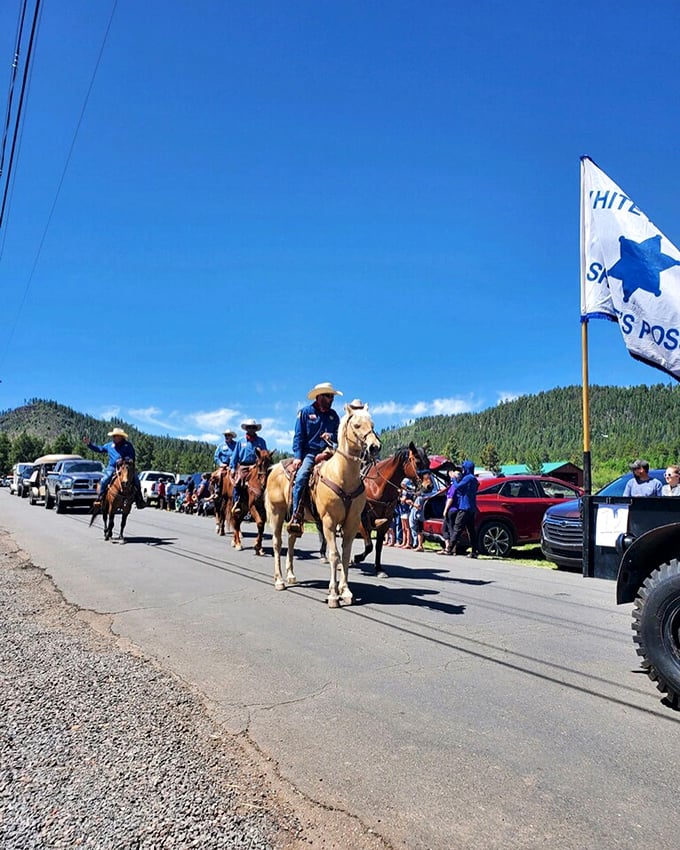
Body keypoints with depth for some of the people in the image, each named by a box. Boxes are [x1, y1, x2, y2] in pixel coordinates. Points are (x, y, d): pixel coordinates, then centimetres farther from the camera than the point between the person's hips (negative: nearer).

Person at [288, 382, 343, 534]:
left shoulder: (333, 415, 15)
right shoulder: (305, 412, 5)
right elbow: (298, 436, 1)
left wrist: (332, 436, -5)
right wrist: (297, 456, -11)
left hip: (326, 453, 4)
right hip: (309, 453, -3)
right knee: (301, 477, -28)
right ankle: (296, 517, -24)